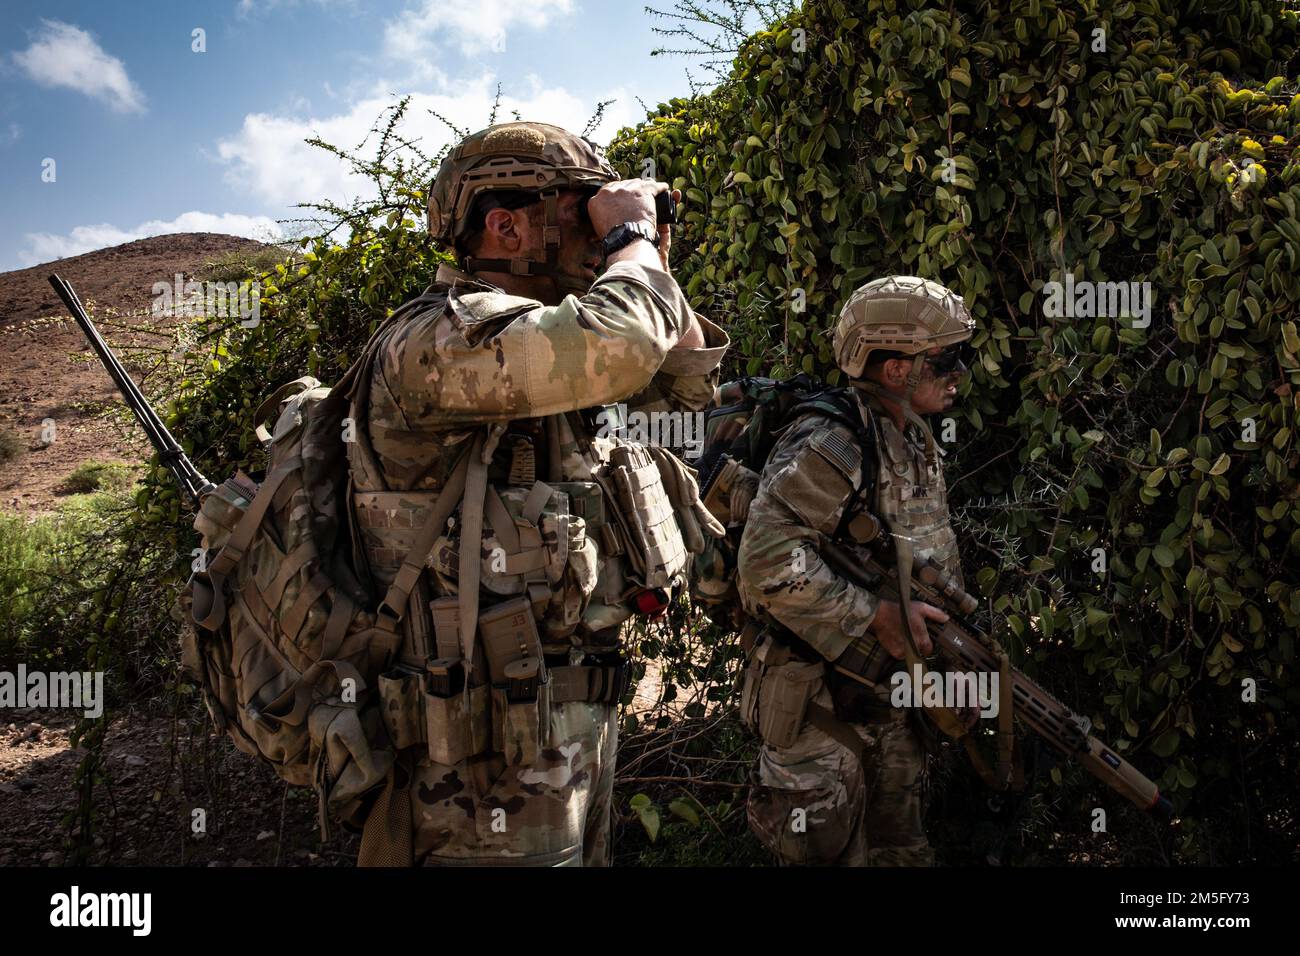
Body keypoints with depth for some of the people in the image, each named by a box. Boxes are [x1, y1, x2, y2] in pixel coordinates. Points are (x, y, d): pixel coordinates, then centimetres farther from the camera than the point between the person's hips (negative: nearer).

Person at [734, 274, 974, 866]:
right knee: (830, 851, 4)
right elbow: (768, 562, -31)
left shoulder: (918, 444, 9)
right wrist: (875, 616, -26)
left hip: (896, 699, 9)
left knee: (898, 847, 19)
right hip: (823, 704, -8)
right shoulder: (829, 446, -21)